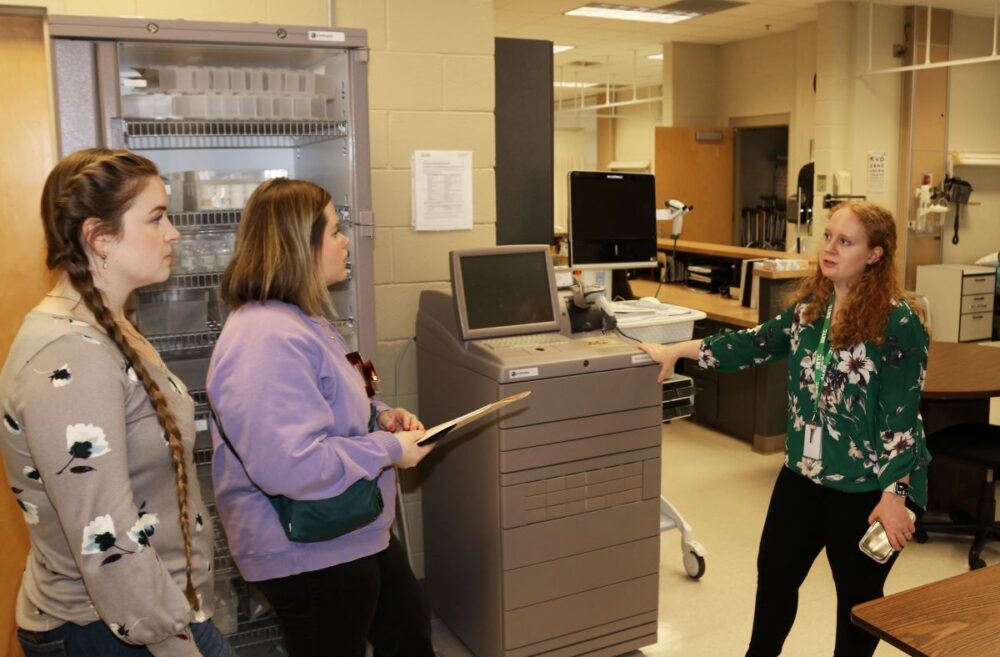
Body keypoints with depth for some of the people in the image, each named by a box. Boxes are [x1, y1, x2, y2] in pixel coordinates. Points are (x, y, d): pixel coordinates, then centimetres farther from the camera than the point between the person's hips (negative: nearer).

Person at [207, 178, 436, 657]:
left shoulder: (299, 320, 7)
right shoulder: (267, 340, -29)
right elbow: (291, 466, -35)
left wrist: (378, 416, 2)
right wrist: (389, 450, -23)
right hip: (310, 555, -10)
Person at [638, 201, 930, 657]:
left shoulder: (897, 321, -17)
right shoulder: (810, 306, 2)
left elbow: (901, 415, -19)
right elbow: (756, 343, 11)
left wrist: (893, 494, -20)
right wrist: (675, 351, 10)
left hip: (866, 484, -6)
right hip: (804, 472, 6)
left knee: (858, 595, 13)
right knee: (775, 572, 18)